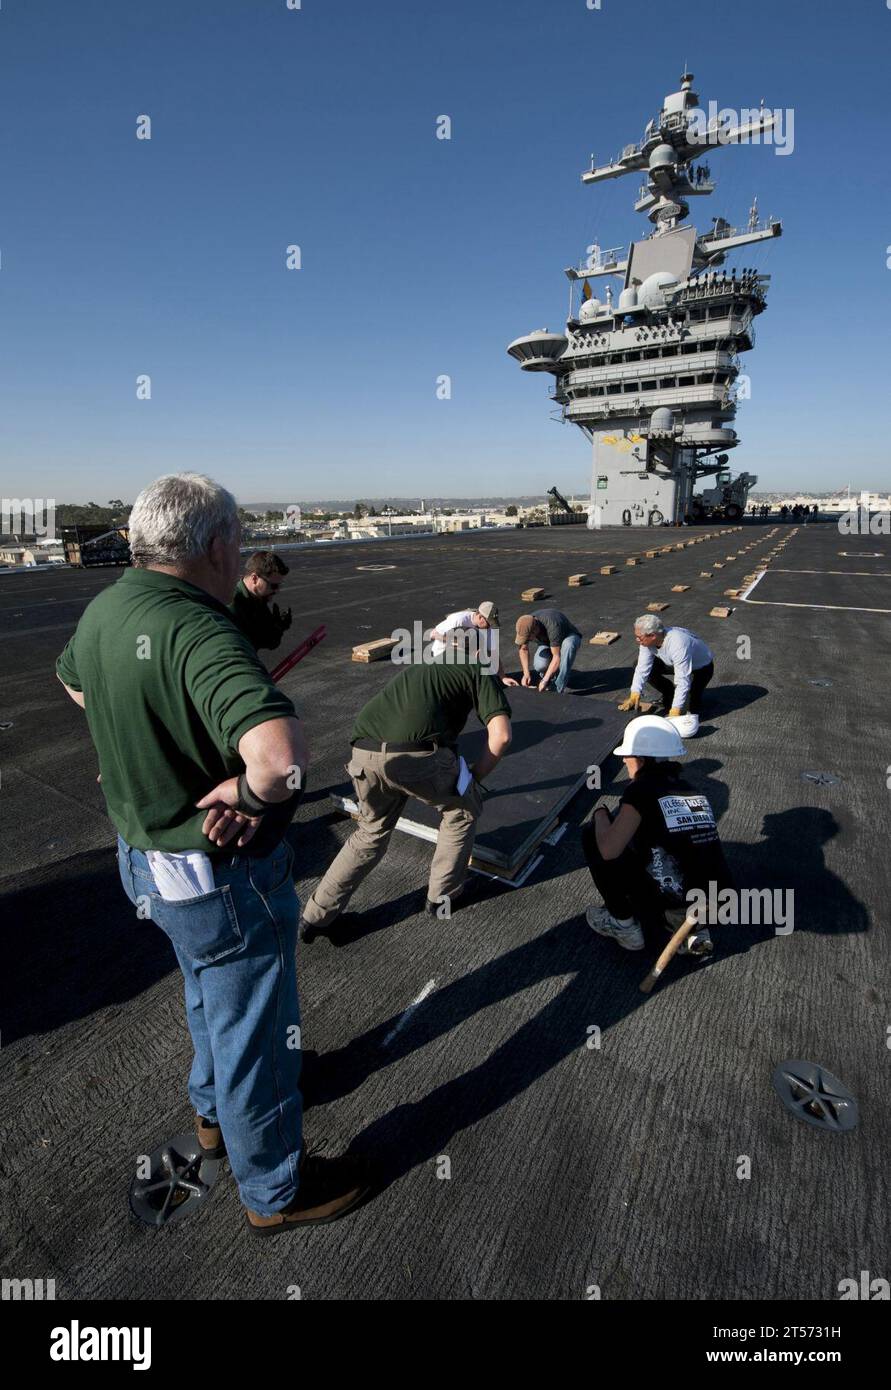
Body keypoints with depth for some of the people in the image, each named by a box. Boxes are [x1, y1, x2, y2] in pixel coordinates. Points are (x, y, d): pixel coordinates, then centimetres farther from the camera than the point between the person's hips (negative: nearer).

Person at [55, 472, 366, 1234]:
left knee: (210, 993, 32)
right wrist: (238, 790, -24)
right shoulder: (199, 631, -31)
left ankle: (214, 1112, 59)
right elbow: (284, 757, -47)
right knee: (253, 1027, 14)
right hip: (223, 872, -9)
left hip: (145, 851, 9)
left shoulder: (103, 609, -2)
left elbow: (73, 681, 20)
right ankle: (275, 1190, 41)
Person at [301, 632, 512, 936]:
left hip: (364, 754, 6)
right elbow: (500, 734, 3)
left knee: (372, 831, 30)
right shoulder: (479, 671, 16)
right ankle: (442, 896, 37)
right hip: (416, 755, -6)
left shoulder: (422, 665, 33)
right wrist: (474, 779, 17)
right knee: (463, 810, 26)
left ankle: (316, 917, 34)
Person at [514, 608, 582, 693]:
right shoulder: (526, 625, -22)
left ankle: (557, 690, -33)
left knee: (568, 645, -42)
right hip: (547, 642, 4)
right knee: (540, 665, -30)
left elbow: (557, 657, -37)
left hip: (569, 638, -4)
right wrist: (526, 673, -14)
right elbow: (523, 649, -5)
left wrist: (545, 681, -37)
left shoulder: (552, 626, -41)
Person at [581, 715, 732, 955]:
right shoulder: (693, 791, 12)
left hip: (675, 910, -7)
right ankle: (696, 930, 16)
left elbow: (608, 850, -16)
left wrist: (600, 814, 4)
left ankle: (623, 925, 12)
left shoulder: (642, 790, -9)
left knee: (592, 833, 4)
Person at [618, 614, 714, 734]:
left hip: (702, 667, -7)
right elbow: (642, 668, -21)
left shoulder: (678, 645, -43)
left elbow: (682, 681, -41)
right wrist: (634, 695, -30)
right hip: (675, 663, 7)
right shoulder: (647, 641, -23)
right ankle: (668, 700, 10)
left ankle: (693, 713, 7)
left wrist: (674, 712, -41)